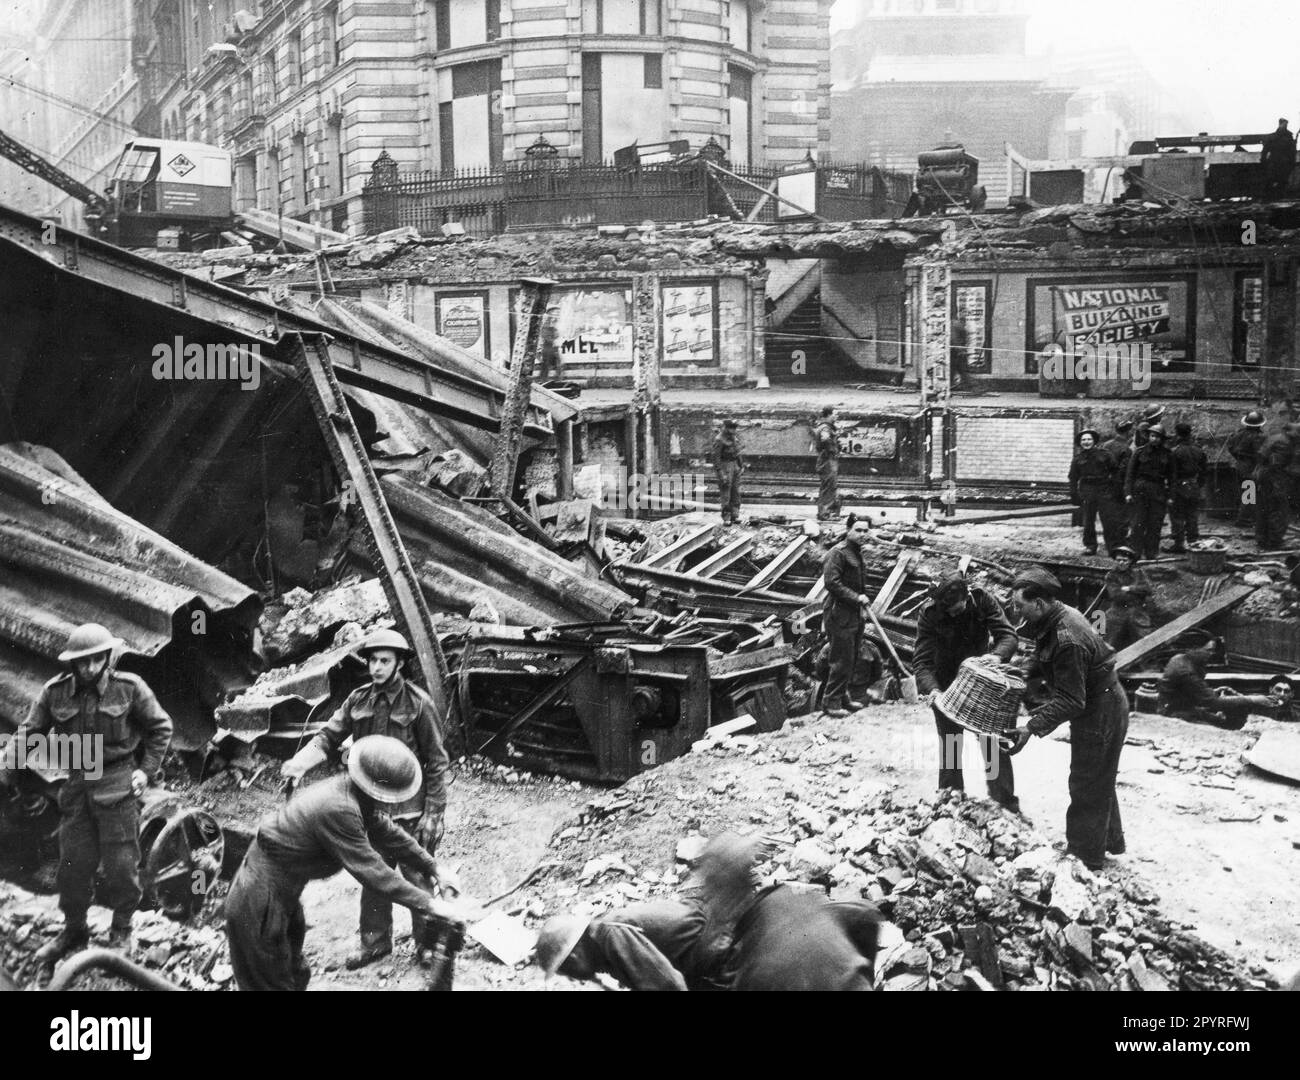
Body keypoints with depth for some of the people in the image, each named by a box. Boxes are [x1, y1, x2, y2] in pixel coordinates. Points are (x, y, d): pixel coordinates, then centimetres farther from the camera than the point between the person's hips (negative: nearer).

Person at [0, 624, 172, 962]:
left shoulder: (129, 687, -10)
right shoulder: (55, 692, -4)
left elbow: (161, 728, 2)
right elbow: (28, 732, 3)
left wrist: (147, 770, -2)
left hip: (117, 781, -3)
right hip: (77, 782, 3)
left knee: (120, 862, 2)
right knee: (72, 861, 11)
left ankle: (121, 930, 20)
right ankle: (74, 929, 29)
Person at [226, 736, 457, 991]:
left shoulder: (354, 793, -4)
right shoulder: (337, 809, -32)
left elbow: (389, 833, 11)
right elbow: (370, 871, -29)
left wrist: (433, 868, 12)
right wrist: (427, 904, -23)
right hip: (259, 905, -9)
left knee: (296, 976, 23)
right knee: (275, 982, 6)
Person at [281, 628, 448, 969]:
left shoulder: (417, 703, -14)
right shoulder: (358, 700, 0)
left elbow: (436, 761, -11)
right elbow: (329, 736, -2)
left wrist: (433, 813, -12)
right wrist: (301, 761, -23)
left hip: (410, 809, -5)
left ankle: (428, 941, 26)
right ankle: (375, 941, 33)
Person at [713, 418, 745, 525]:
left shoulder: (734, 436, 8)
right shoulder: (719, 439, -16)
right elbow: (716, 457, -17)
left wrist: (742, 465, 15)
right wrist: (720, 473, -21)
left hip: (735, 465, 7)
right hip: (725, 466, -7)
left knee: (735, 492, 7)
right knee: (725, 493, -5)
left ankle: (734, 516, 13)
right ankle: (726, 519, 0)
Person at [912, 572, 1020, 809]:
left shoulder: (983, 601, -20)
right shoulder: (929, 615, -24)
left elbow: (1008, 635, -23)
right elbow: (921, 660, -28)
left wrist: (997, 655, -45)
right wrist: (932, 689, -46)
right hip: (947, 687, -1)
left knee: (994, 743, 6)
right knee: (950, 746, 9)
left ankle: (1005, 800, 19)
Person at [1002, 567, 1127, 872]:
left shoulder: (1066, 641, -33)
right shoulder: (1059, 616, -1)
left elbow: (1070, 701, -32)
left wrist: (1032, 727, -36)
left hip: (1099, 713, -10)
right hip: (1101, 705, 10)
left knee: (1087, 787, 1)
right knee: (1099, 781, 25)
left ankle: (1086, 859, 14)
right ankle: (1110, 841, 42)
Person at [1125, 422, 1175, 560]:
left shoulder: (1167, 455, 8)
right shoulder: (1139, 452, 3)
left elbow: (1170, 476, 12)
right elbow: (1130, 473, 2)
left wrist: (1170, 495, 5)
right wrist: (1128, 492, -7)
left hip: (1158, 492, 2)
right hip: (1139, 490, -2)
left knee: (1154, 525, 2)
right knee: (1137, 524, -7)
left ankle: (1151, 554, 9)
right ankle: (1134, 552, -3)